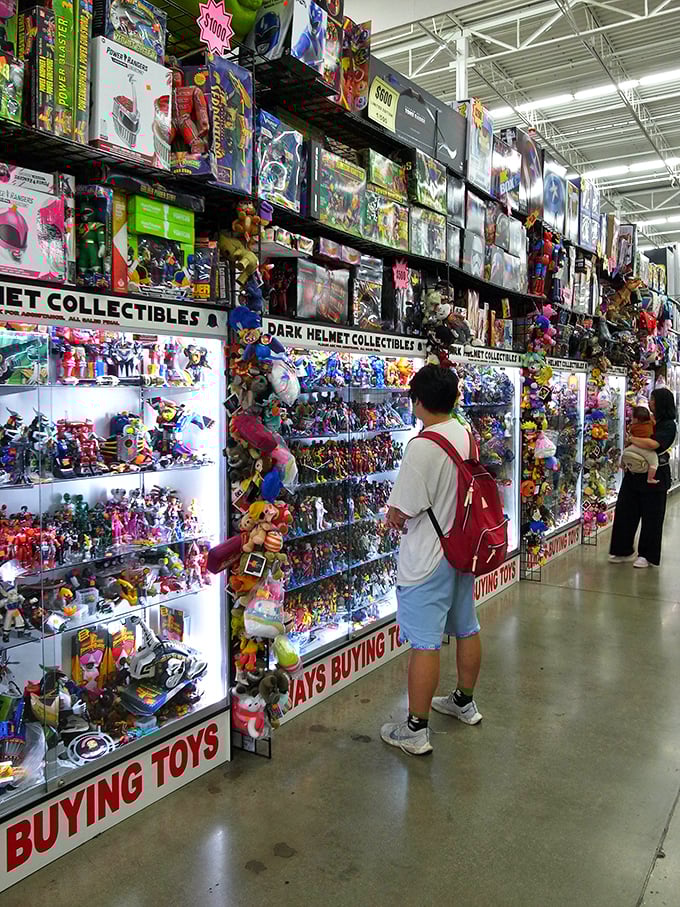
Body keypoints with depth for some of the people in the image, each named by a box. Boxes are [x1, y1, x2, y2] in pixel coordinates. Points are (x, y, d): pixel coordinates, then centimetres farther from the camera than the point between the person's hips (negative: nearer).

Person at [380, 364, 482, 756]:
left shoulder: (422, 447, -25)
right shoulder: (467, 434, 0)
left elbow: (401, 513, -24)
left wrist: (394, 515, 0)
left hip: (427, 560, -8)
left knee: (425, 643, 0)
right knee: (467, 628, 21)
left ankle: (416, 730, 12)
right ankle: (465, 702, 40)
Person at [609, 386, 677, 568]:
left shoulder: (668, 425, -12)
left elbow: (652, 444, -28)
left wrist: (632, 439, -15)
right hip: (634, 472, 7)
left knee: (651, 516, 4)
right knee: (624, 511, 8)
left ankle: (648, 555, 17)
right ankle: (624, 550, 20)